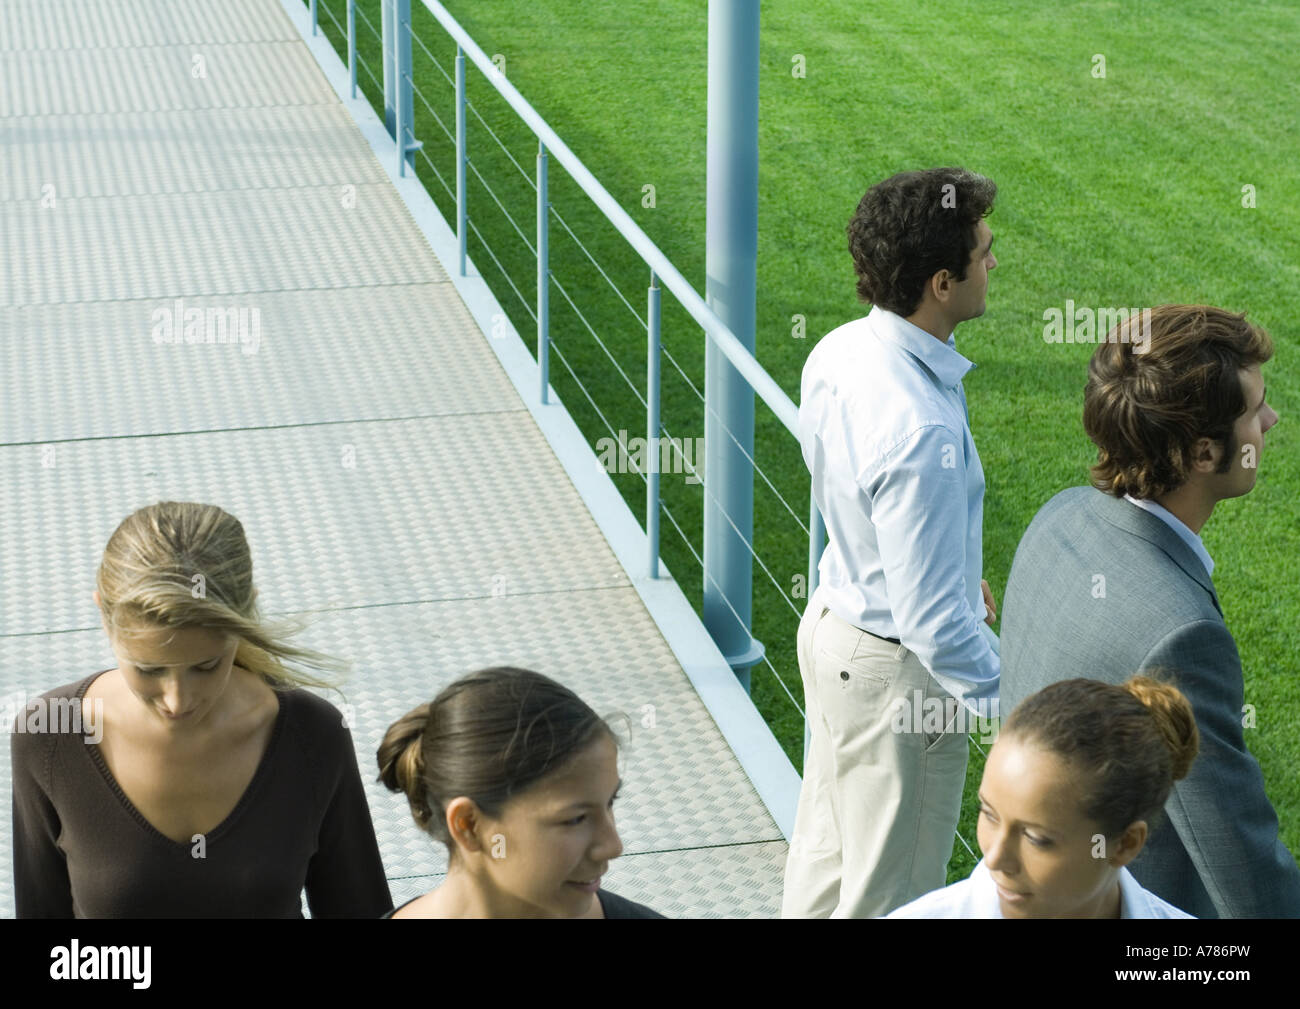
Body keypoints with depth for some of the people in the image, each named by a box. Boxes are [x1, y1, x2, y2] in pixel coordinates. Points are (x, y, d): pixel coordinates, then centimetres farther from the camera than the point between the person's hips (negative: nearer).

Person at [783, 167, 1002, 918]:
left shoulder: (838, 354, -8)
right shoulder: (923, 432, -35)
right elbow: (936, 625, -32)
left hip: (834, 623, 8)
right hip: (895, 671, -8)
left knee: (827, 853, 27)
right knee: (889, 891, 13)